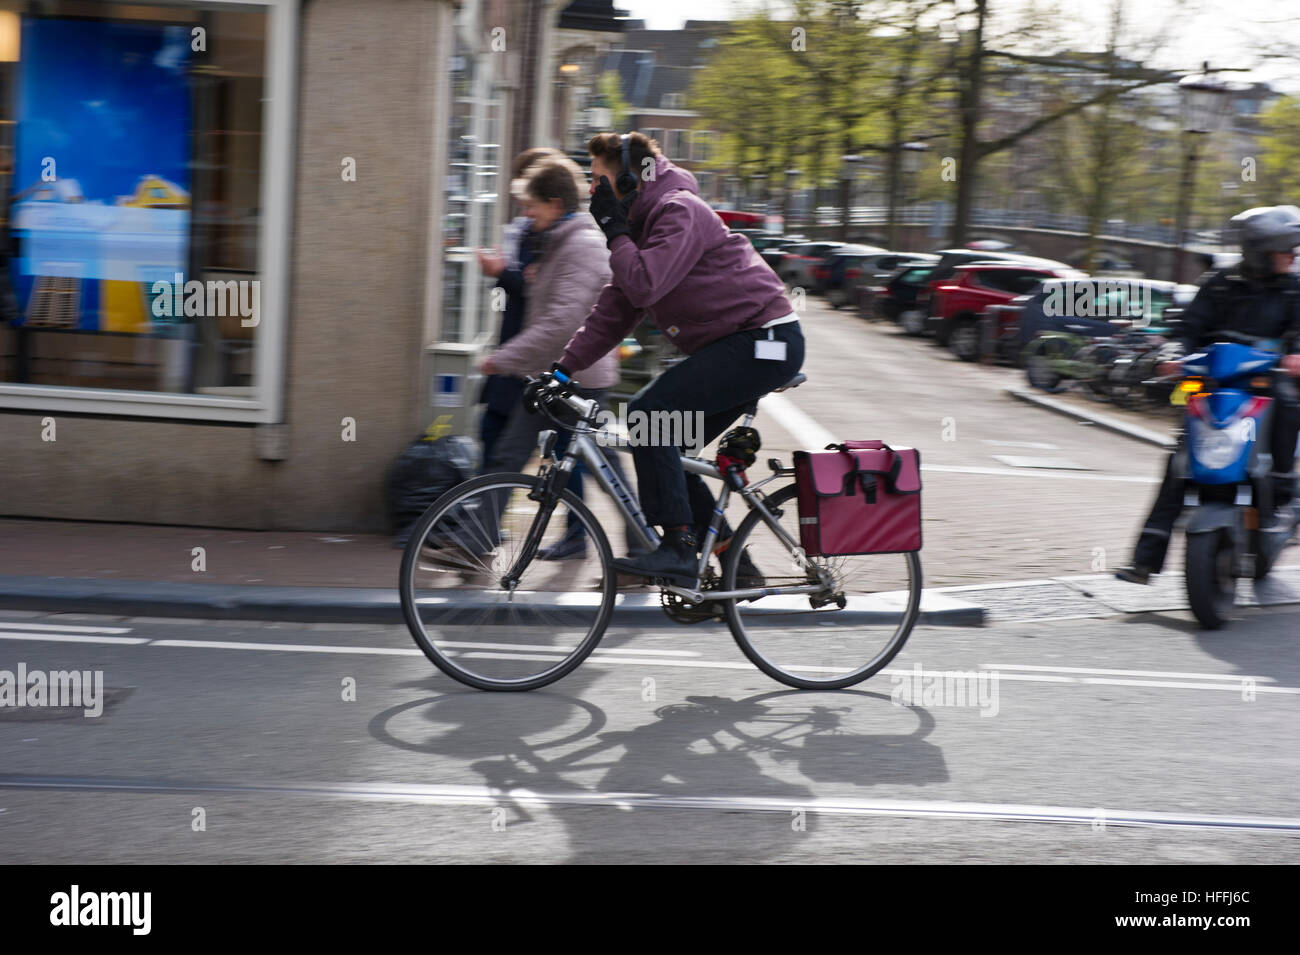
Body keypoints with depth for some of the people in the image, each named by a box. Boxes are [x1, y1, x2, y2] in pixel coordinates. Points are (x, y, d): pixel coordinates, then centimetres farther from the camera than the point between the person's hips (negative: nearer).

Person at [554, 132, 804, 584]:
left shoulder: (680, 211, -14)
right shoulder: (641, 223, 16)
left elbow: (644, 287, -28)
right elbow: (613, 311, 17)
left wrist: (614, 229, -15)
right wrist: (564, 368, 9)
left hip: (764, 342, -10)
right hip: (737, 346, 10)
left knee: (649, 412, -20)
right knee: (665, 449, 7)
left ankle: (678, 547, -18)